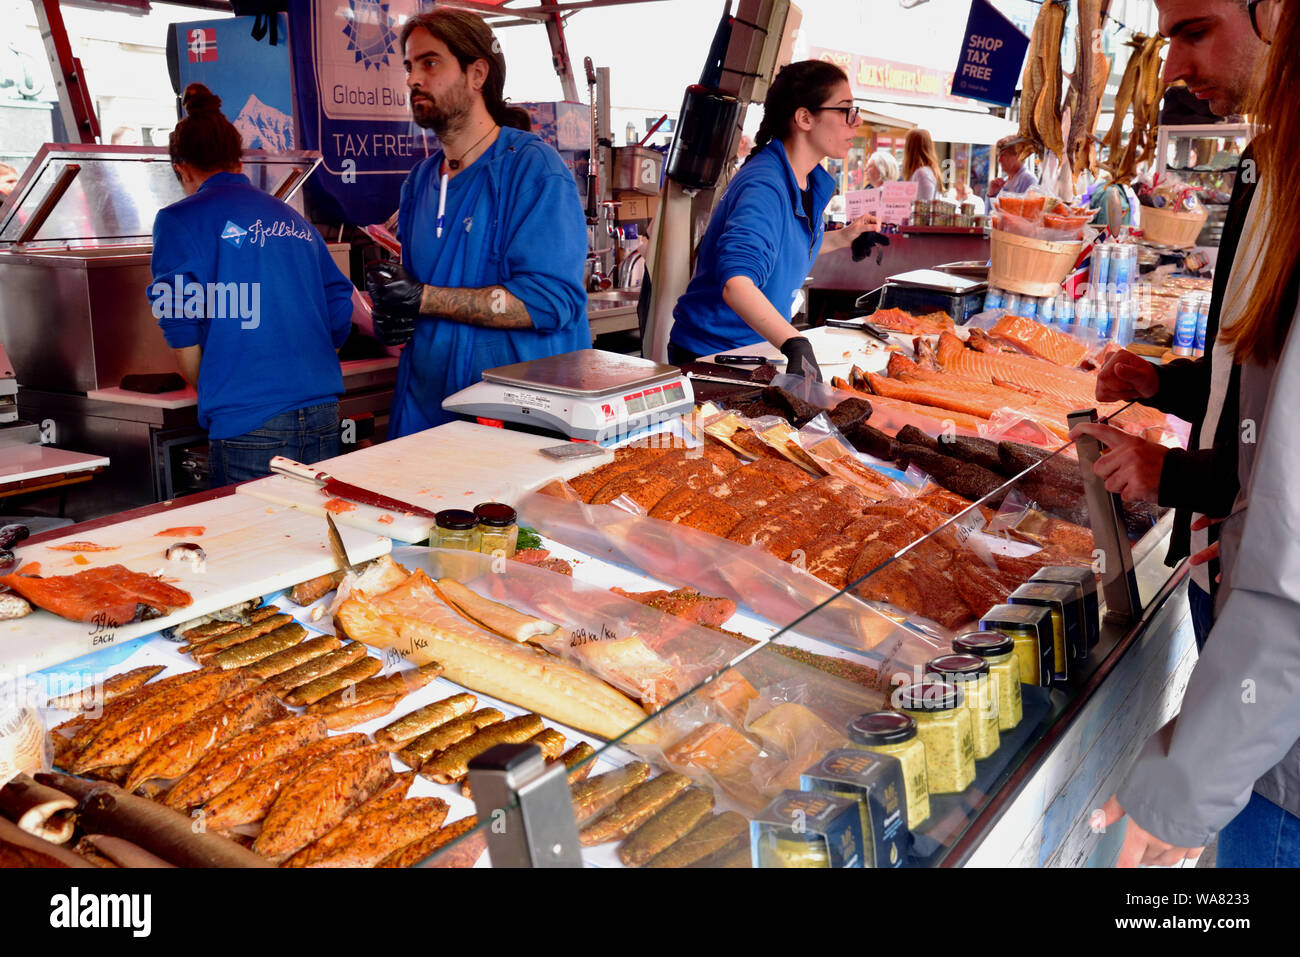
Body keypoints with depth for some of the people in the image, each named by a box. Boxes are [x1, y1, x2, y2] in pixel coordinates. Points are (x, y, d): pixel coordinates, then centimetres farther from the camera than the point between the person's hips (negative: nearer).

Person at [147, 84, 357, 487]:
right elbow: (340, 320, 15)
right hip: (324, 419, 5)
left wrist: (210, 392, 11)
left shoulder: (181, 220, 0)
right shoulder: (295, 220, 15)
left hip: (250, 425, -5)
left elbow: (184, 339, -6)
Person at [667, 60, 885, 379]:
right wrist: (797, 345, -51)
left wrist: (842, 238, 13)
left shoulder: (812, 182, 4)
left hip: (760, 346, 9)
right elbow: (736, 283, -41)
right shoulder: (764, 187, -25)